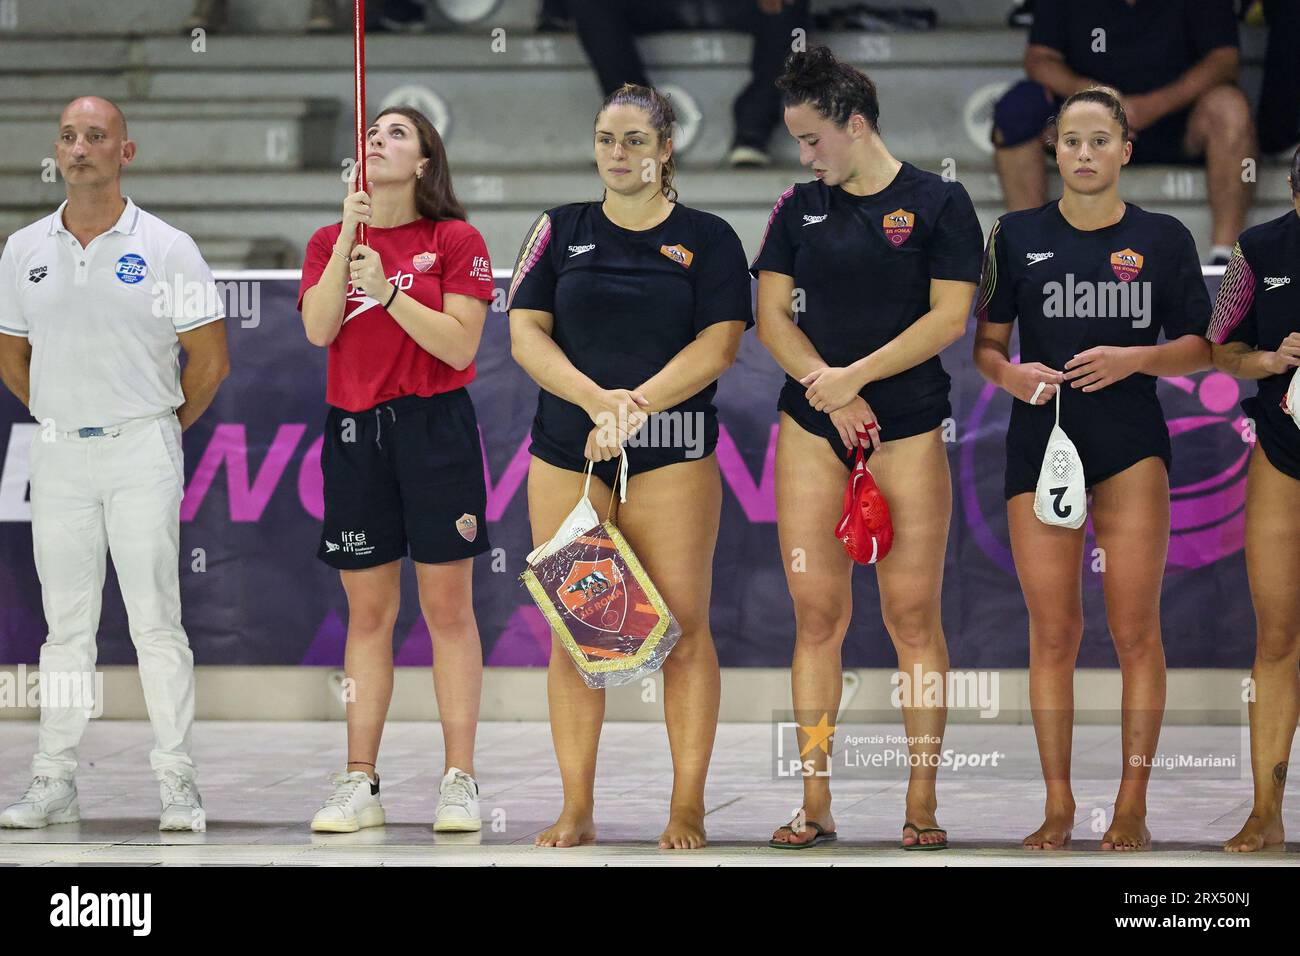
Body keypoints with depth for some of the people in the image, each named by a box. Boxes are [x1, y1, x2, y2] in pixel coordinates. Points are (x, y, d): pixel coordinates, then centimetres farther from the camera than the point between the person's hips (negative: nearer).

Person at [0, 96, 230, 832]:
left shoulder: (166, 249, -2)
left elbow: (210, 358, 2)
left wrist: (166, 427, 6)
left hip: (142, 451, -3)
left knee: (157, 619, -5)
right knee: (66, 621, 6)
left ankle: (178, 783, -1)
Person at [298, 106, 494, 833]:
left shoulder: (455, 240, 0)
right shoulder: (329, 242, 10)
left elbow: (461, 346, -8)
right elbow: (318, 329, -6)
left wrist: (388, 291, -16)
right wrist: (349, 239, -12)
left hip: (435, 426, -3)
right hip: (356, 431, 3)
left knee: (448, 606, -2)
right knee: (368, 611, 5)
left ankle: (460, 783, 0)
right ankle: (359, 785, 8)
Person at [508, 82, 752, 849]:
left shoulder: (708, 239, 5)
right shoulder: (561, 231, 11)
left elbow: (720, 344, -4)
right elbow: (526, 333, 4)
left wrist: (637, 405, -15)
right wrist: (596, 398, -12)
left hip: (672, 455, -2)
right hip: (567, 455, 2)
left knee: (684, 627, -7)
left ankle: (689, 809, -2)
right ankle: (577, 809, 6)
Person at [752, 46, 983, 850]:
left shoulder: (938, 203, -1)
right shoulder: (801, 209, 11)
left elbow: (950, 316, -8)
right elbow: (772, 315, 8)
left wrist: (854, 376, -11)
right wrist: (825, 385, -8)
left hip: (909, 429, -3)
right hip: (812, 429, 3)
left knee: (914, 615, -4)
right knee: (817, 614, 0)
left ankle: (923, 805, 0)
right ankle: (816, 805, 4)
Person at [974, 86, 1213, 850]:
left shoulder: (1163, 238, 5)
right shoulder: (1018, 235, 7)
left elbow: (1198, 348, 6)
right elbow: (986, 343, 9)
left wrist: (1135, 358, -12)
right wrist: (1010, 373, -12)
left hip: (1130, 443, -1)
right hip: (1039, 438, 1)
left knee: (1136, 629, -4)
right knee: (1052, 633, 1)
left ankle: (1133, 806, 2)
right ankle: (1059, 806, 7)